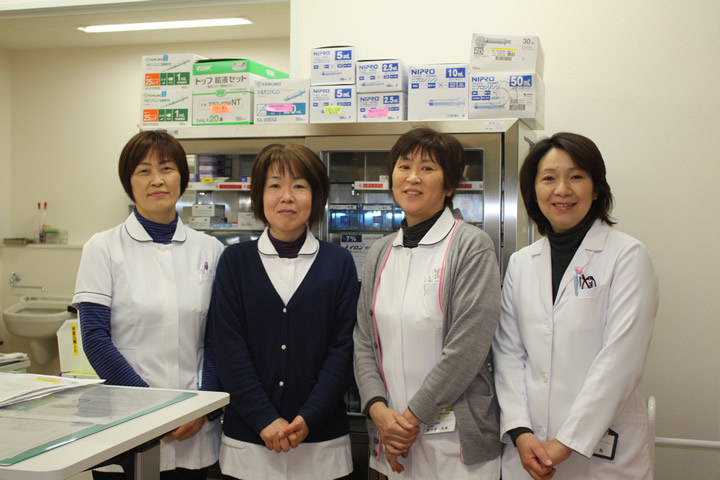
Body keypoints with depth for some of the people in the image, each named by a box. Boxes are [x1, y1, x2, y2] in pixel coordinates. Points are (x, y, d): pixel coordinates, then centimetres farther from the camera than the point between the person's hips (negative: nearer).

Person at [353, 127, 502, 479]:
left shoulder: (471, 246, -7)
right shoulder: (380, 253, 10)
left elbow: (466, 348, -14)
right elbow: (364, 341, 8)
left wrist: (413, 416, -13)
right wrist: (379, 409, -7)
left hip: (453, 436, -4)